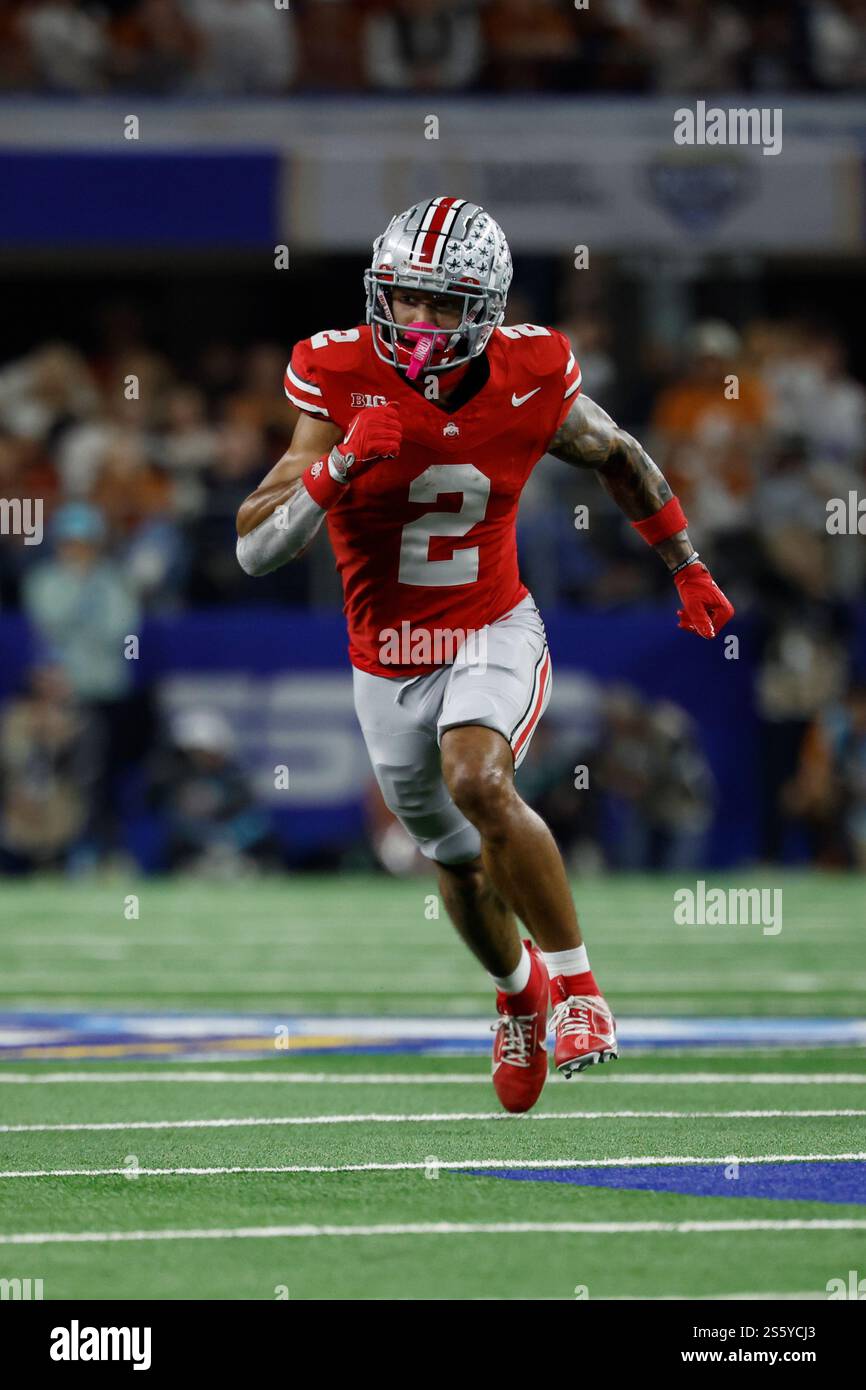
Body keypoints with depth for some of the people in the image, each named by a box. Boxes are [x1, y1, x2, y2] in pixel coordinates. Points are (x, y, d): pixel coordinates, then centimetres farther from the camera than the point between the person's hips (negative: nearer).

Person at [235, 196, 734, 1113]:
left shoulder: (530, 382, -16)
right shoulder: (339, 378, -19)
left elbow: (618, 458, 8)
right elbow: (255, 549, -22)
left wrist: (687, 571, 18)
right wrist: (339, 464, -37)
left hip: (494, 635, -2)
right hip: (387, 663, 2)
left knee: (477, 783, -32)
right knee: (462, 865, 19)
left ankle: (576, 986, -17)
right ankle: (518, 995, 51)